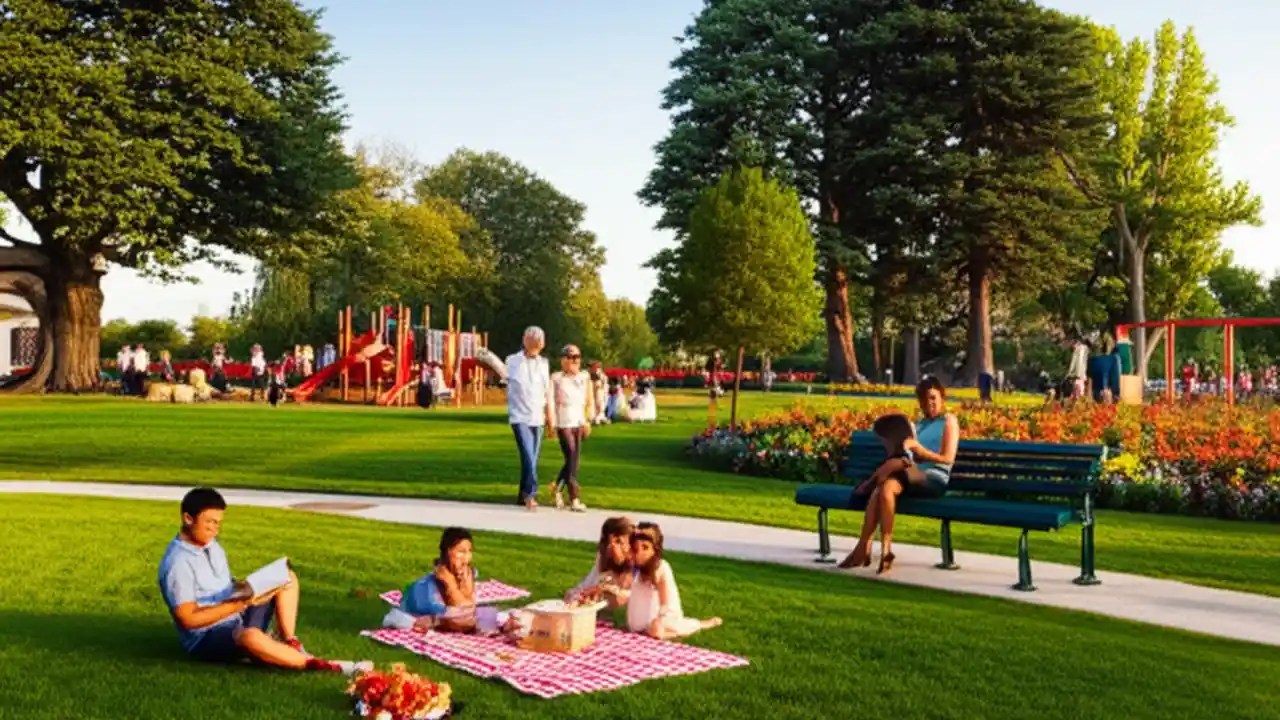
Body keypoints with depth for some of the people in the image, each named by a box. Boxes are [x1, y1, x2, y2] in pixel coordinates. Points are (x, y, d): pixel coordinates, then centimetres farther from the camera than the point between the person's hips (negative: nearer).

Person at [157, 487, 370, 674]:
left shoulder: (211, 546, 8)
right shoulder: (178, 562, -19)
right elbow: (188, 619, -23)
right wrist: (239, 603, -26)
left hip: (237, 621, 9)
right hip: (206, 639, -9)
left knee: (287, 578, 6)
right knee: (250, 636, -42)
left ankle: (290, 644, -10)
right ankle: (319, 665, -31)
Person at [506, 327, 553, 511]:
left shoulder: (543, 363, 9)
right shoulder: (513, 361, 0)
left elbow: (547, 391, 12)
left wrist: (549, 416, 12)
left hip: (537, 418, 4)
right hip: (520, 417, -4)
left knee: (531, 458, 8)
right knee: (528, 457, -16)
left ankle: (524, 495, 19)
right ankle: (531, 494, -13)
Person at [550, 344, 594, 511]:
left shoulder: (585, 378, 7)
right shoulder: (556, 378, -4)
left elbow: (590, 402, 9)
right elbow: (550, 402, -4)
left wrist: (588, 420, -1)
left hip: (579, 423, 5)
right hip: (563, 424, -5)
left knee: (574, 460, 8)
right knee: (571, 459, -8)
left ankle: (558, 487, 31)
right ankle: (575, 499, -5)